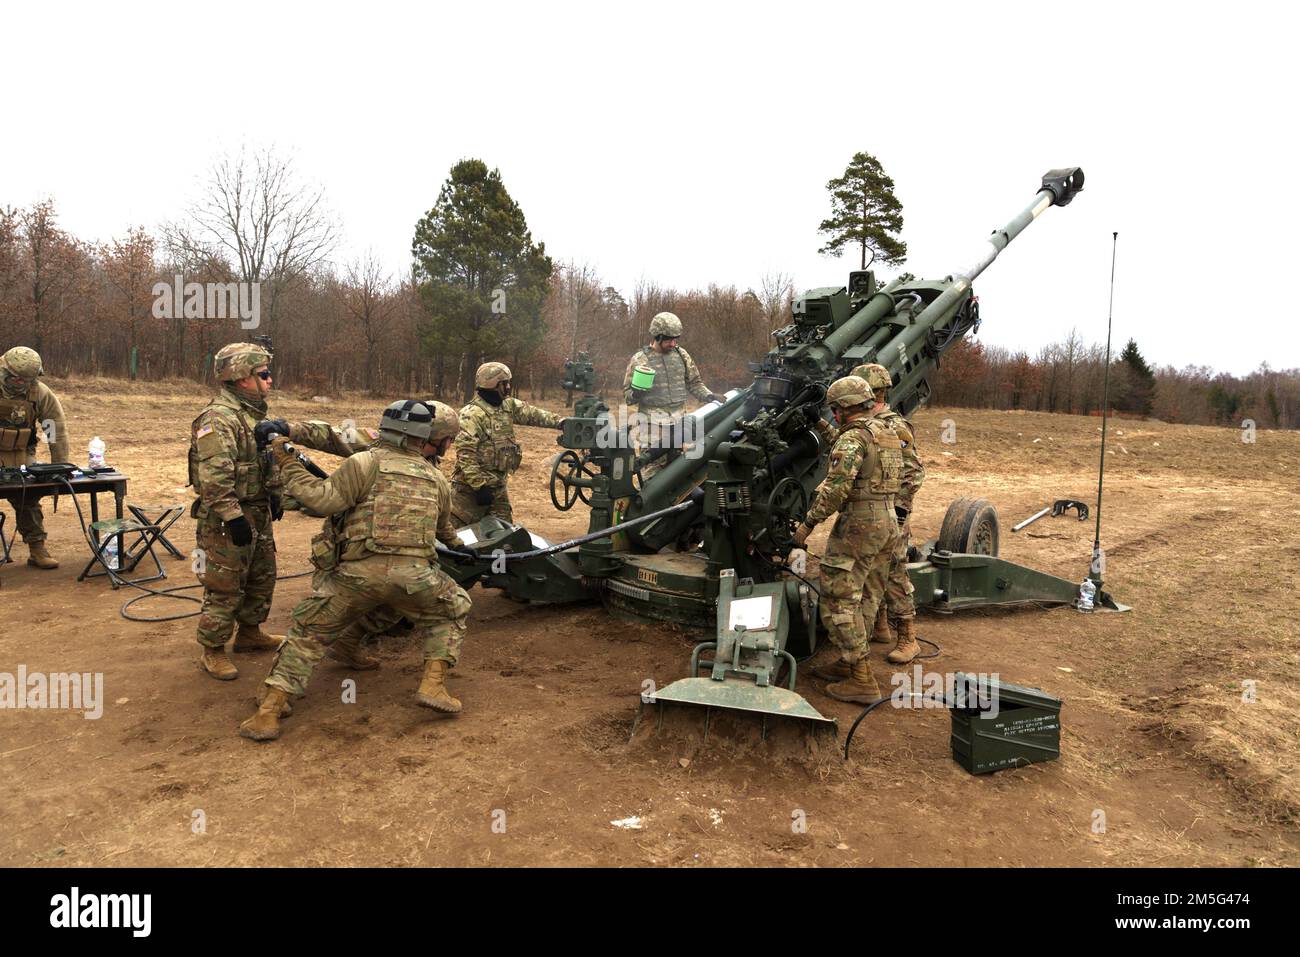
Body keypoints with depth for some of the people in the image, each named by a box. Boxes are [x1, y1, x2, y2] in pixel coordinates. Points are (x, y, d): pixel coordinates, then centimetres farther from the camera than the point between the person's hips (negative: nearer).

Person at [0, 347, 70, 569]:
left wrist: (60, 465, -5)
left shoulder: (40, 393, -7)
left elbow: (57, 428, -3)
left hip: (21, 454, 2)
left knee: (29, 498, -6)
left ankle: (37, 549, 1)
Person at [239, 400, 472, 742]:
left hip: (356, 572, -1)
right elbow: (443, 528, 34)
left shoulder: (365, 463, 4)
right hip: (412, 574, 1)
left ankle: (268, 712, 14)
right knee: (452, 611, 28)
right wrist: (456, 543, 57)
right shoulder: (437, 479, 17)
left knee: (308, 632, 19)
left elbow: (323, 499, -8)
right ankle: (434, 684, 14)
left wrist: (288, 464, 4)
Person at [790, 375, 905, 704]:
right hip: (888, 522, 10)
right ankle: (851, 662, 28)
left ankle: (862, 680, -3)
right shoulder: (889, 433, 14)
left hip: (858, 525, -10)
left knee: (839, 600, -4)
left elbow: (836, 488, -24)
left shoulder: (852, 438, -15)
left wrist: (809, 523, -16)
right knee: (865, 599, 17)